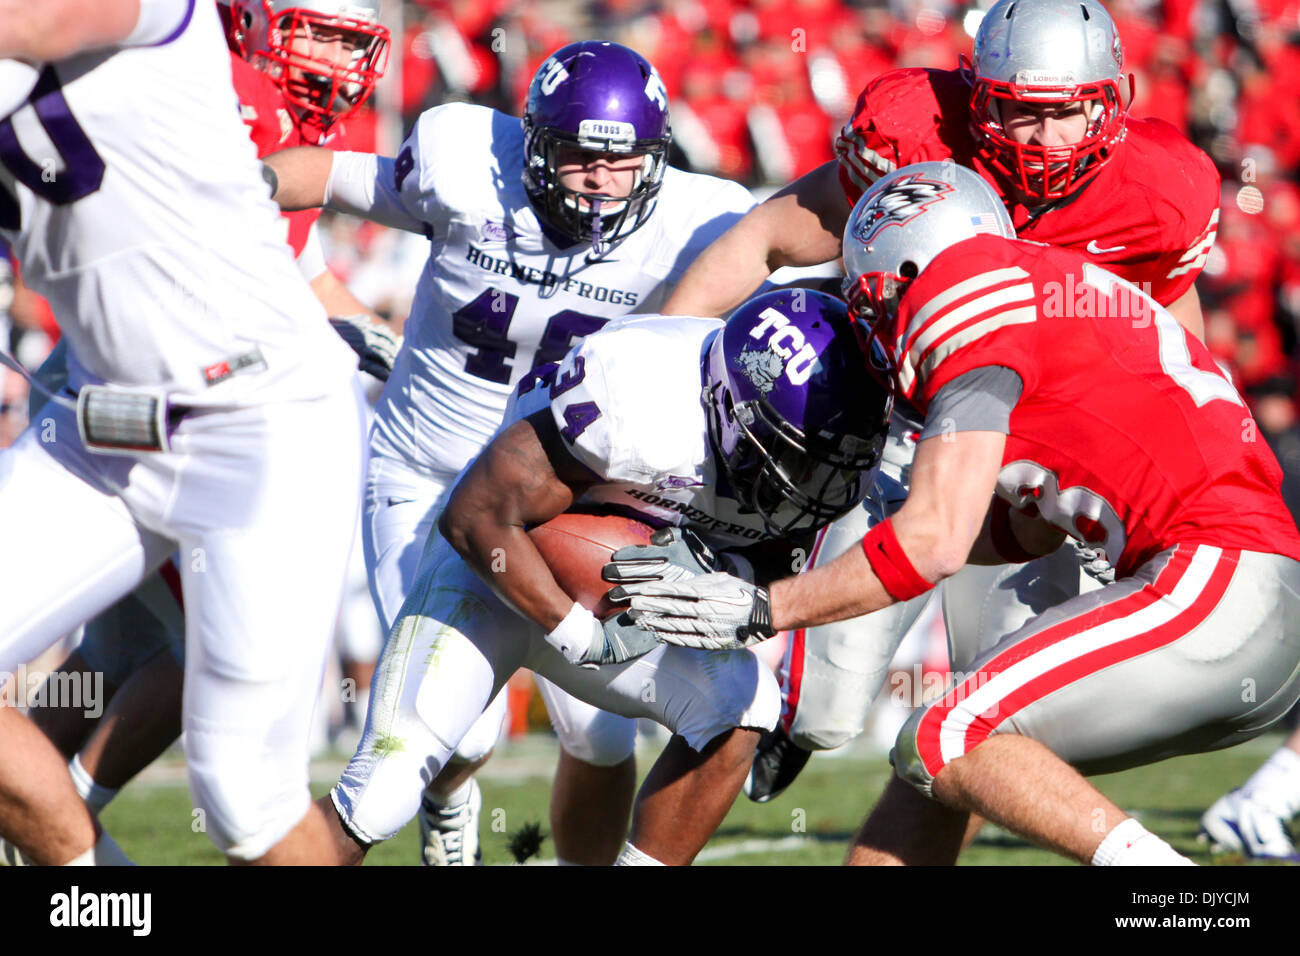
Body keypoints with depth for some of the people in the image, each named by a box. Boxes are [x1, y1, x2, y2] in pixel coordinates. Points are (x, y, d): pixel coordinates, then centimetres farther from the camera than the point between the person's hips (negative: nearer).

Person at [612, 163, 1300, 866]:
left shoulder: (967, 288, -4)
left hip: (1215, 581, -9)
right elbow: (1034, 526, 29)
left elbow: (935, 544, -9)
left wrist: (762, 611, 1)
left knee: (943, 746, -7)